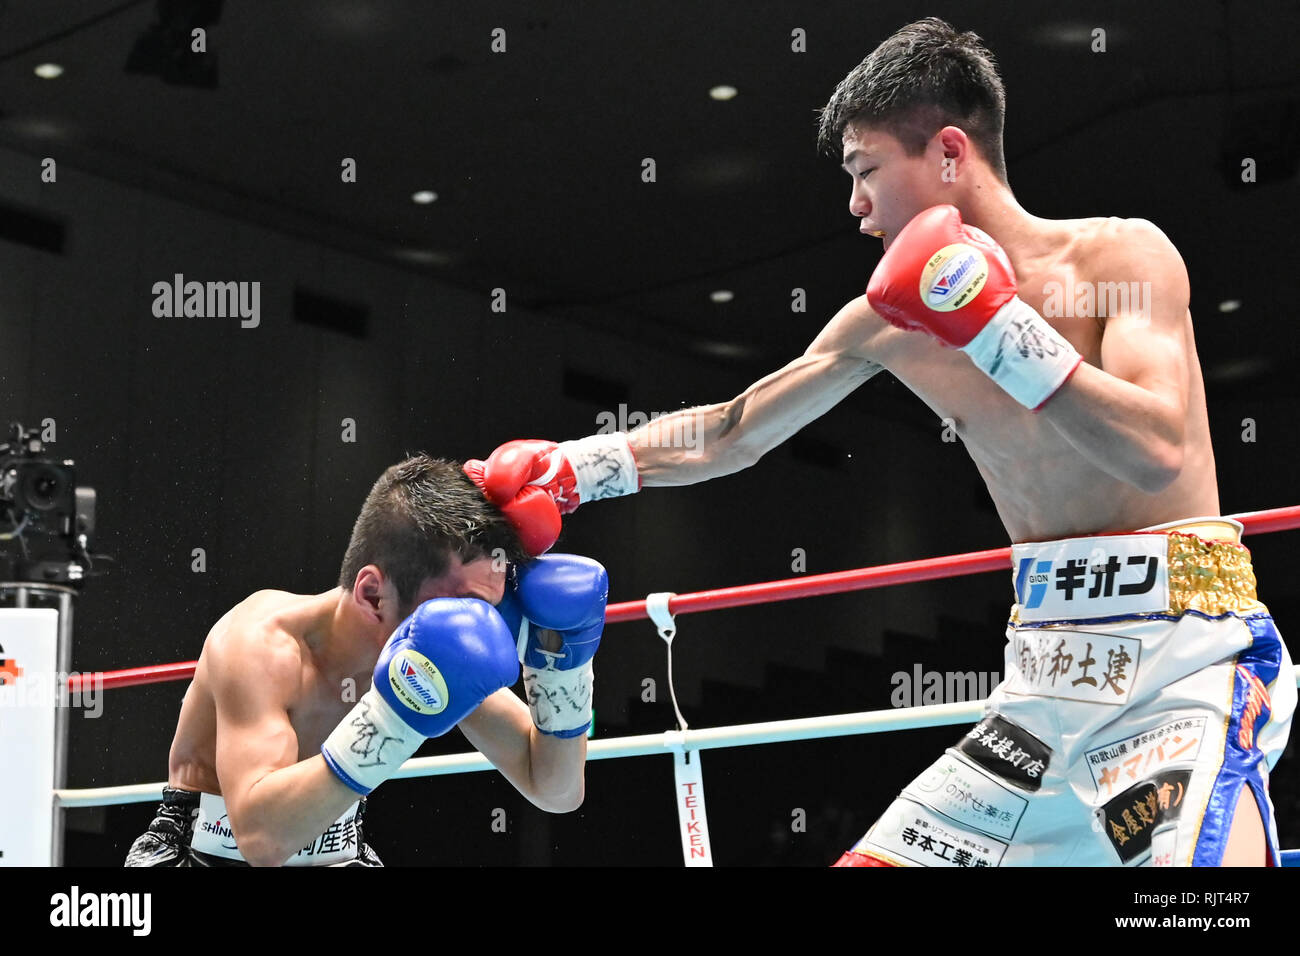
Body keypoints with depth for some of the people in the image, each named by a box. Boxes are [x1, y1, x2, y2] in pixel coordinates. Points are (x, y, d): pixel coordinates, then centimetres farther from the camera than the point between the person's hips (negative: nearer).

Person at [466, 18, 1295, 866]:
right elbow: (728, 435, 17)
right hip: (1049, 668, 6)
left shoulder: (1122, 252, -8)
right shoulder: (893, 321, 8)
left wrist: (996, 327, -23)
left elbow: (1158, 452, -23)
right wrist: (575, 469, 9)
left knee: (1197, 854, -32)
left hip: (1185, 659, -6)